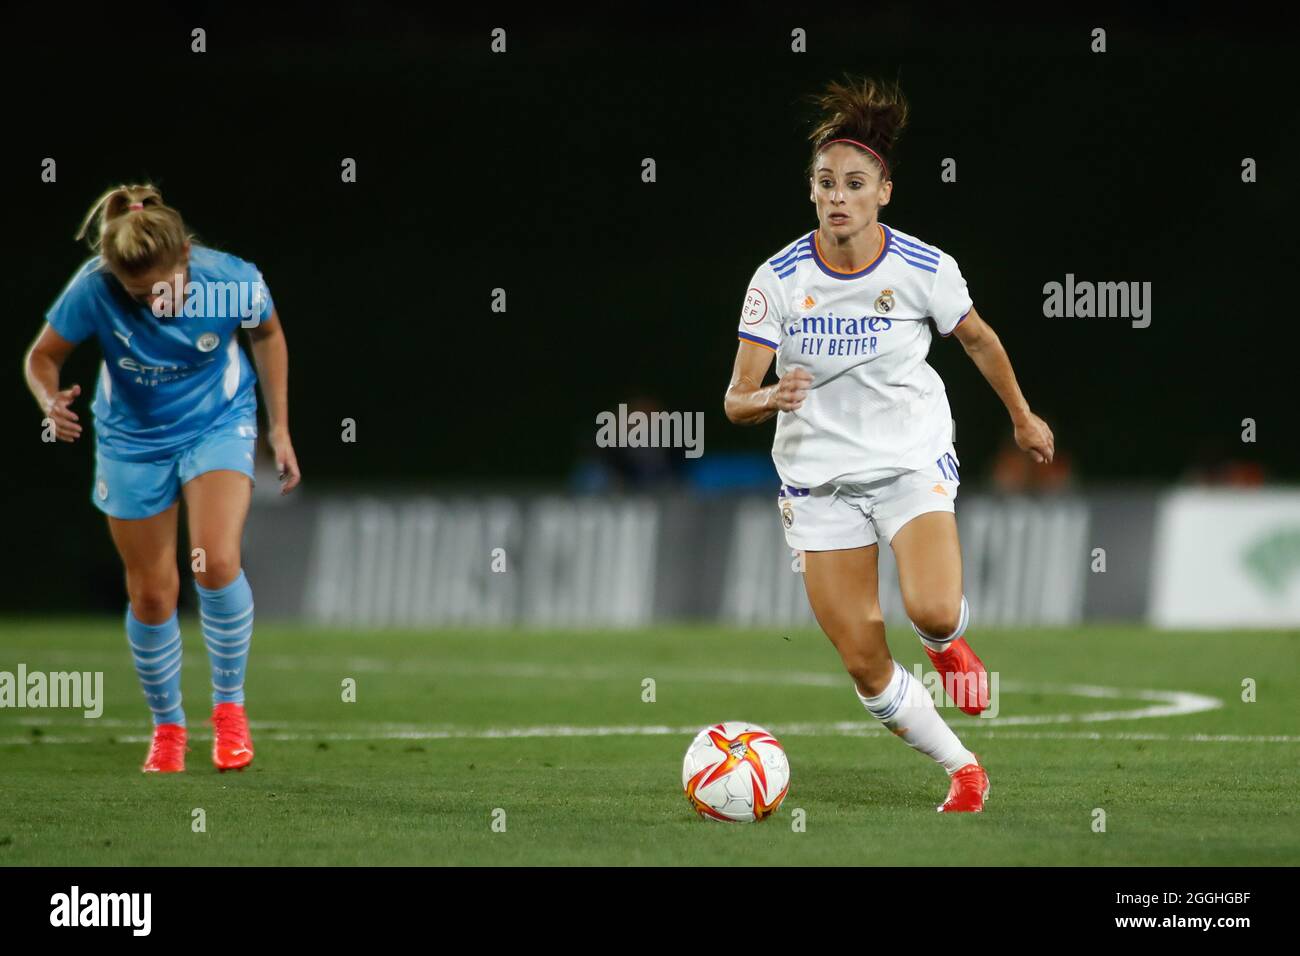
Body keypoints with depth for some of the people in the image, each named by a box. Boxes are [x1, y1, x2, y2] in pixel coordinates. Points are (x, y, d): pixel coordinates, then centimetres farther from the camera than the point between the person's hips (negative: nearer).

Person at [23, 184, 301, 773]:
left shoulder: (233, 280, -26)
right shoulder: (93, 290, -28)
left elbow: (267, 334, -3)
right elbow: (43, 355, -13)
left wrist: (279, 428, 1)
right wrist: (50, 400, -36)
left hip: (219, 423, -1)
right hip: (133, 442, 1)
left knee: (216, 563, -23)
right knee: (150, 594, 5)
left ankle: (229, 703, 1)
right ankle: (166, 724, 29)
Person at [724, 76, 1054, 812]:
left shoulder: (925, 268, -11)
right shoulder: (780, 278, -10)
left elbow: (978, 339, 10)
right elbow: (737, 399, -10)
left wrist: (1023, 417, 22)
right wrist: (771, 398, -33)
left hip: (913, 461, -1)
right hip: (819, 474, 1)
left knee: (931, 609, -27)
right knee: (864, 665, -4)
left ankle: (952, 640, 12)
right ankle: (963, 770, 18)